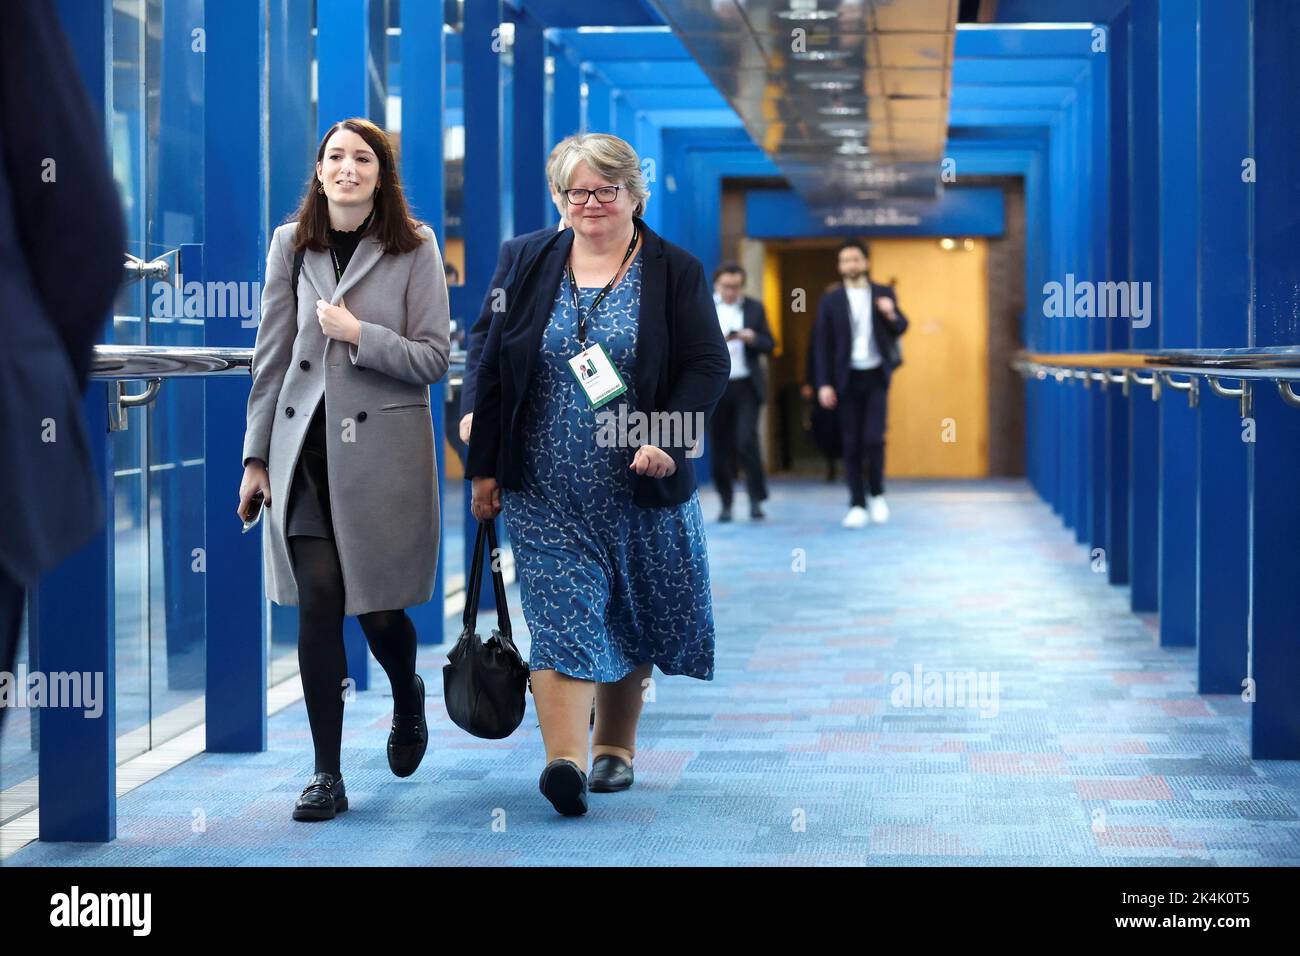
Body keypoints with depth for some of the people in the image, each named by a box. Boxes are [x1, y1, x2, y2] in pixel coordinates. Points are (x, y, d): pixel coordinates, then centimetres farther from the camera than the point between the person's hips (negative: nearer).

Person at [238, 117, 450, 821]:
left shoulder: (415, 248, -1)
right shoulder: (291, 244, 7)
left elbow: (434, 359, -4)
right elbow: (271, 358, 10)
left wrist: (358, 333, -15)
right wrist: (257, 455, 8)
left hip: (384, 446, -2)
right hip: (306, 446, 2)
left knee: (379, 608, 3)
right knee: (318, 601, -5)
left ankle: (407, 700, 38)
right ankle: (326, 775, 3)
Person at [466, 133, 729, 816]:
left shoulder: (676, 272, 0)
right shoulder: (534, 265, 6)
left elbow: (709, 364, -5)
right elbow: (494, 367, 9)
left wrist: (670, 438, -20)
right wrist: (485, 467, 6)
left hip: (642, 488, 0)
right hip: (546, 491, 0)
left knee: (632, 618, 10)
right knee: (562, 617, -9)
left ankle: (615, 746, 26)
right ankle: (564, 760, -18)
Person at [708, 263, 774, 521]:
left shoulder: (754, 308, 8)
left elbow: (769, 346, 7)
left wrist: (751, 338, -13)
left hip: (746, 386, 0)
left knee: (747, 441, -13)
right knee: (721, 448, 3)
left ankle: (756, 498, -3)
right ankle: (725, 503, 13)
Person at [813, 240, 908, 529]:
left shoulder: (883, 294, 6)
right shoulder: (830, 301, 3)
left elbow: (900, 329, 11)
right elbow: (823, 345, 1)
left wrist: (892, 315, -12)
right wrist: (824, 384, -6)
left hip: (876, 376, 0)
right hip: (848, 378, 0)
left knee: (873, 438, -11)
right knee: (852, 443, 1)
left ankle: (877, 494, 11)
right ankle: (857, 505, 8)